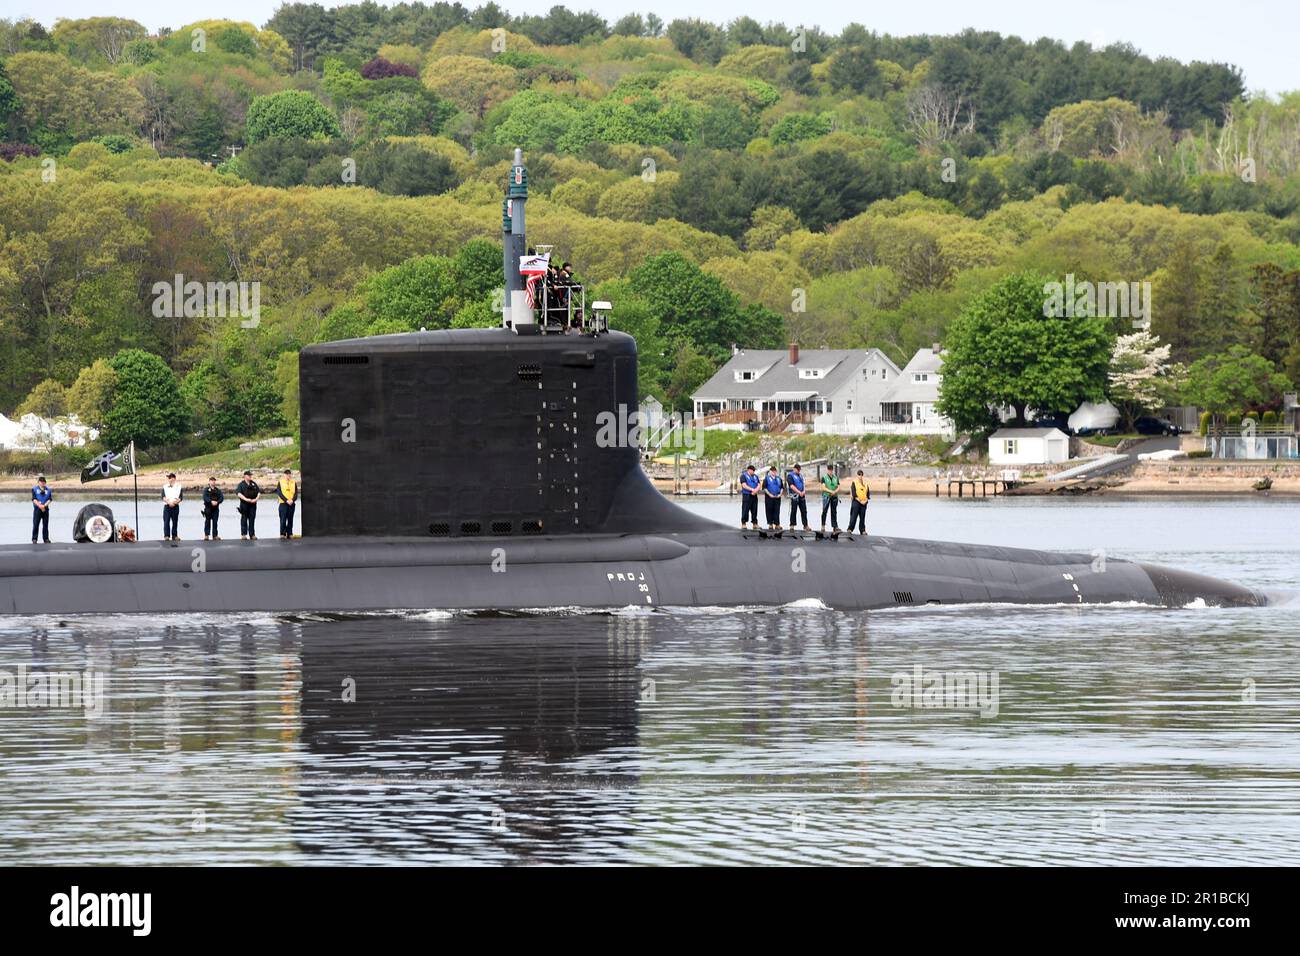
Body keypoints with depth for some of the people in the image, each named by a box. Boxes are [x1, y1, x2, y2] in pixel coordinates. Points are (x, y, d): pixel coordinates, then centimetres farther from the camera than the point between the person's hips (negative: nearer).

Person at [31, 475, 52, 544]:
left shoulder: (48, 489, 9)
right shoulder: (34, 489, 2)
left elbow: (50, 499, 2)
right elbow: (34, 499, -5)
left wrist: (44, 505, -14)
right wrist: (39, 505, -17)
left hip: (45, 509, 2)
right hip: (37, 509, -2)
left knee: (45, 525, 5)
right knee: (36, 524, -4)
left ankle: (46, 538, 13)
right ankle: (34, 539, 1)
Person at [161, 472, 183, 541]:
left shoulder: (178, 487, 7)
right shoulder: (165, 487, 9)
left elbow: (180, 497, -1)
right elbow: (163, 497, -1)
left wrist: (174, 502, -16)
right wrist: (169, 502, -16)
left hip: (175, 506, 0)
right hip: (167, 506, 0)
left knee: (175, 522, 3)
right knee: (166, 521, -7)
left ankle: (174, 535, 9)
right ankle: (166, 536, -7)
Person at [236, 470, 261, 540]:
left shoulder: (253, 484, 13)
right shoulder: (241, 484, 1)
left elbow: (259, 492, 13)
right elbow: (238, 493, -12)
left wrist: (256, 499, -6)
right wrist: (246, 499, -21)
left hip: (253, 503, 3)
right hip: (244, 504, -3)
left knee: (252, 519, 3)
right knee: (244, 519, -3)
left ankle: (252, 534, 6)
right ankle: (243, 535, -2)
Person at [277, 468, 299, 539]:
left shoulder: (294, 483, 10)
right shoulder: (280, 482, 3)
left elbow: (296, 493, 5)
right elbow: (279, 493, -6)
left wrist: (292, 500, -14)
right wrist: (286, 500, -17)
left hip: (292, 504, 3)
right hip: (283, 504, -2)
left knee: (290, 519, 3)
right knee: (283, 519, -7)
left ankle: (289, 533, 8)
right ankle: (282, 534, -3)